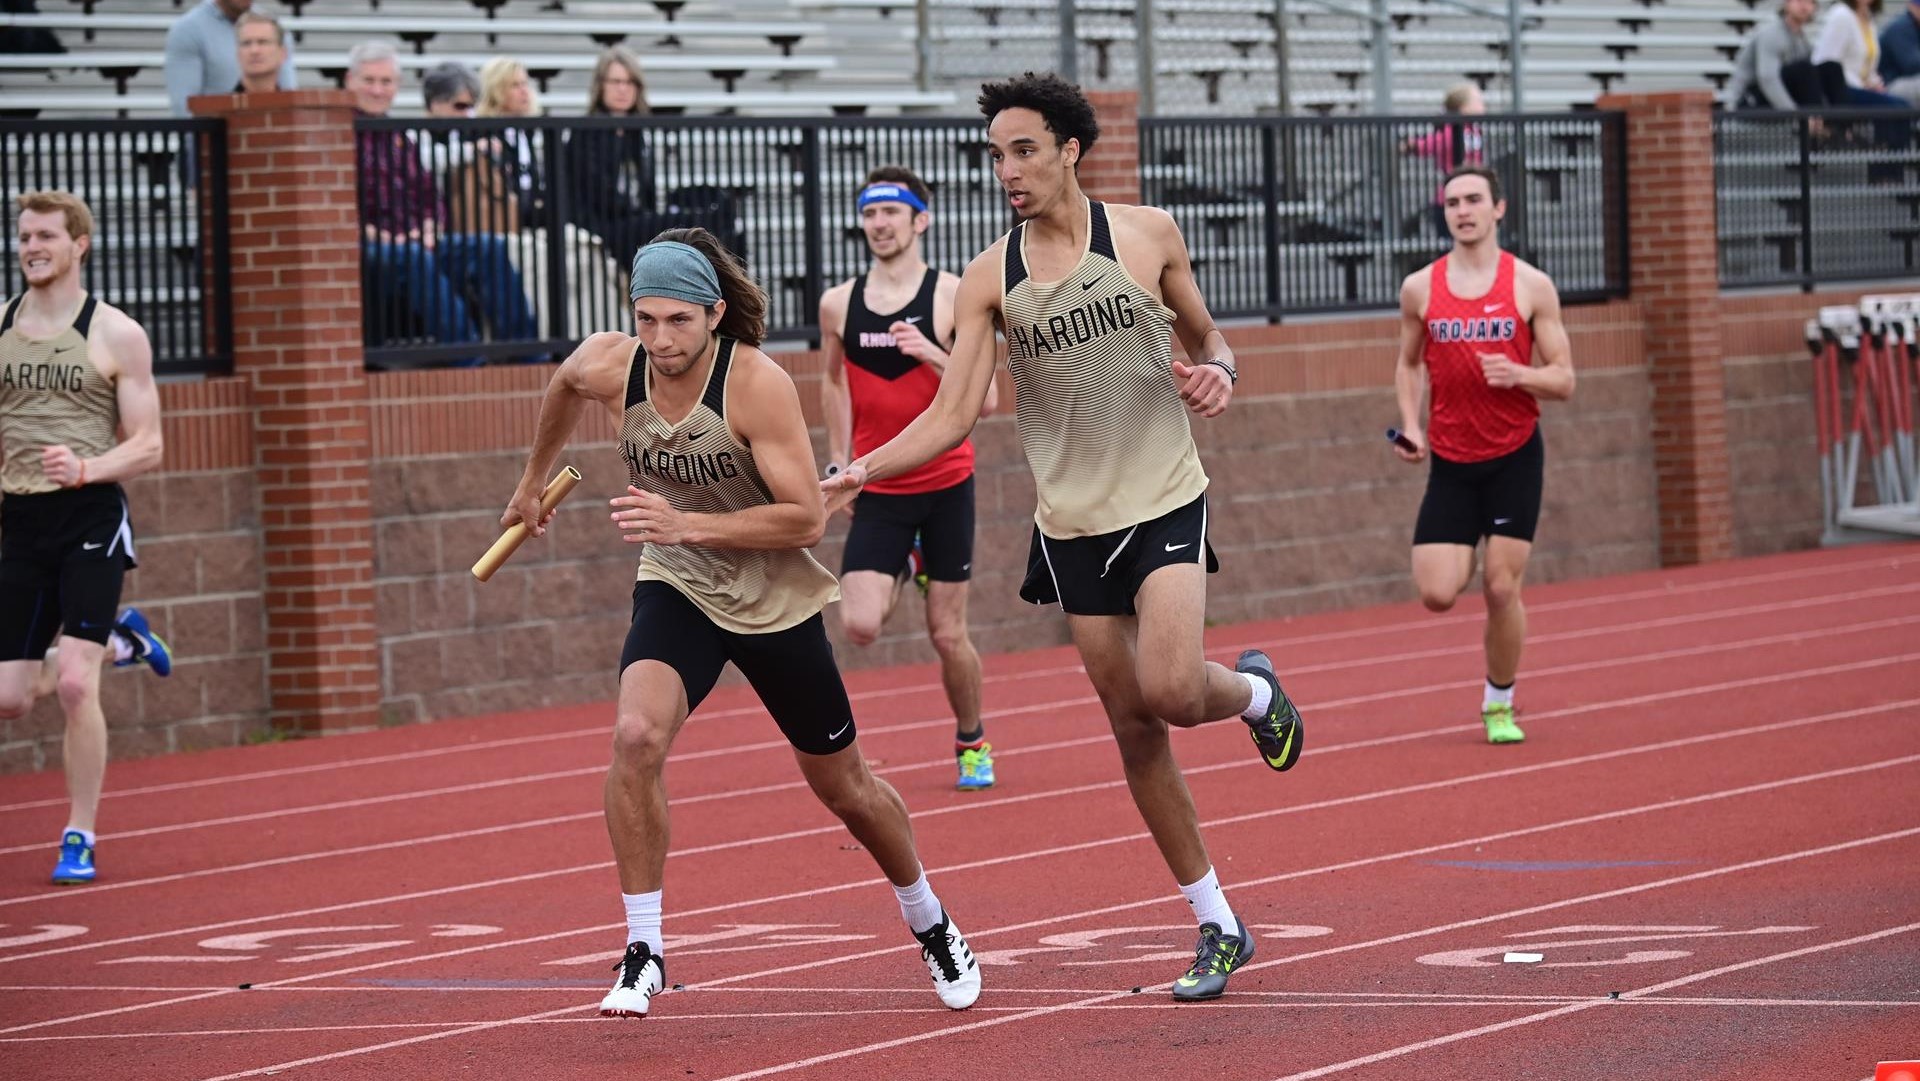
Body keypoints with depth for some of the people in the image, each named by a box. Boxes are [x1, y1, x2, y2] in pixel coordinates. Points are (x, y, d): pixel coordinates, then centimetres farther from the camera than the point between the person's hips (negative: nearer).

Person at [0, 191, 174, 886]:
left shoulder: (115, 335, -3)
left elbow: (148, 446, -5)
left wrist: (87, 469, -21)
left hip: (90, 518, -4)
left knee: (75, 684, -17)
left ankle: (80, 840, -2)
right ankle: (120, 642, 33)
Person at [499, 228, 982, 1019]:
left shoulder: (758, 385, -26)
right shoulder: (608, 368, -15)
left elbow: (807, 519, -26)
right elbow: (564, 386, 12)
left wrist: (684, 524, -35)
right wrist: (533, 481, 25)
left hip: (776, 600, -2)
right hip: (676, 592, 2)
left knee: (844, 786, 14)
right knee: (636, 737, -28)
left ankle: (931, 926, 42)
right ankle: (642, 953, -16)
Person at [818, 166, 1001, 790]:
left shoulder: (953, 298, -9)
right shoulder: (837, 305, 0)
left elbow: (986, 399, -12)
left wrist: (933, 355, -26)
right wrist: (838, 461, 13)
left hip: (946, 486, -2)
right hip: (877, 491, 2)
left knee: (948, 636, 3)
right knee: (859, 626, -15)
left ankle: (972, 742, 29)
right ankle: (905, 570, 19)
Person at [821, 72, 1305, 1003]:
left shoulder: (1147, 235, -2)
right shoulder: (989, 280, -1)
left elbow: (1207, 340, 11)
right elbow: (951, 416, -5)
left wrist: (1216, 374, -13)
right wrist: (860, 471, -19)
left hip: (1165, 502, -2)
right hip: (1072, 523, 2)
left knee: (1170, 690, -23)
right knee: (1132, 724, 5)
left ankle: (1253, 690, 15)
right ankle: (1218, 927, 17)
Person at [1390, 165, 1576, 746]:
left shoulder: (1531, 286, -4)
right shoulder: (1420, 289, 1)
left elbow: (1563, 380, -2)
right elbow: (1408, 365, 16)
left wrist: (1518, 374, -22)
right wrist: (1411, 425, -1)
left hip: (1514, 457, -2)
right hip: (1450, 461, 2)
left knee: (1501, 586, -5)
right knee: (1437, 594, -9)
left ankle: (1499, 705, 15)